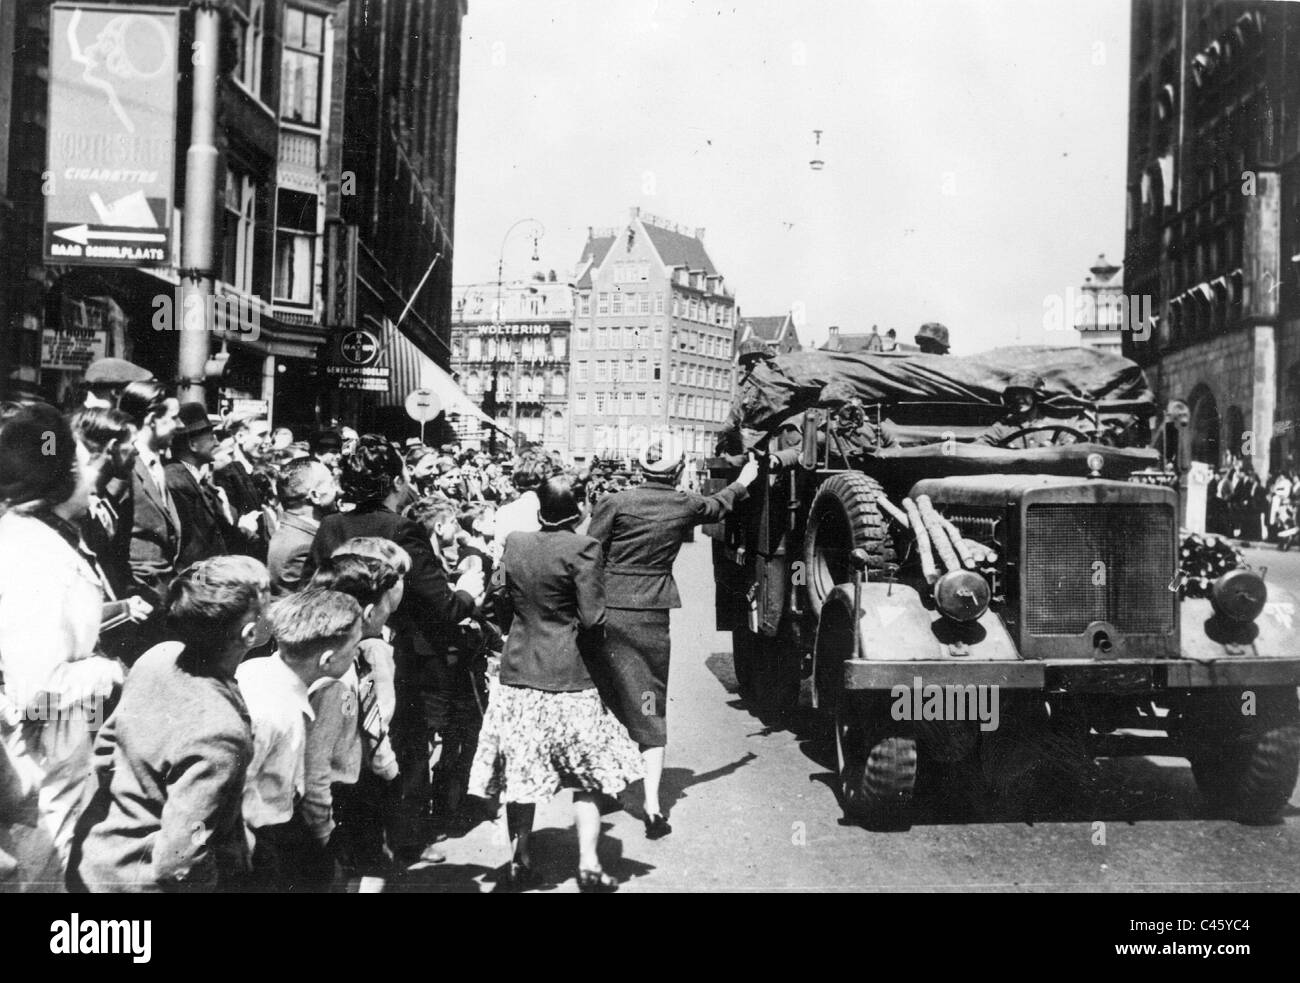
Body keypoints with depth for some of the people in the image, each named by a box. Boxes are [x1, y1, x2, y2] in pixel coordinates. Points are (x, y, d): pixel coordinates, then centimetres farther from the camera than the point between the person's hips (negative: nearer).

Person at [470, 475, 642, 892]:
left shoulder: (514, 544, 1)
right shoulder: (582, 548, -13)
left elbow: (502, 604, 8)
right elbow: (592, 618, -15)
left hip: (518, 674, 4)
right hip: (567, 676, -4)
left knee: (521, 775, 12)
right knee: (587, 777, 8)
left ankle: (520, 861, 19)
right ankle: (588, 865, 6)